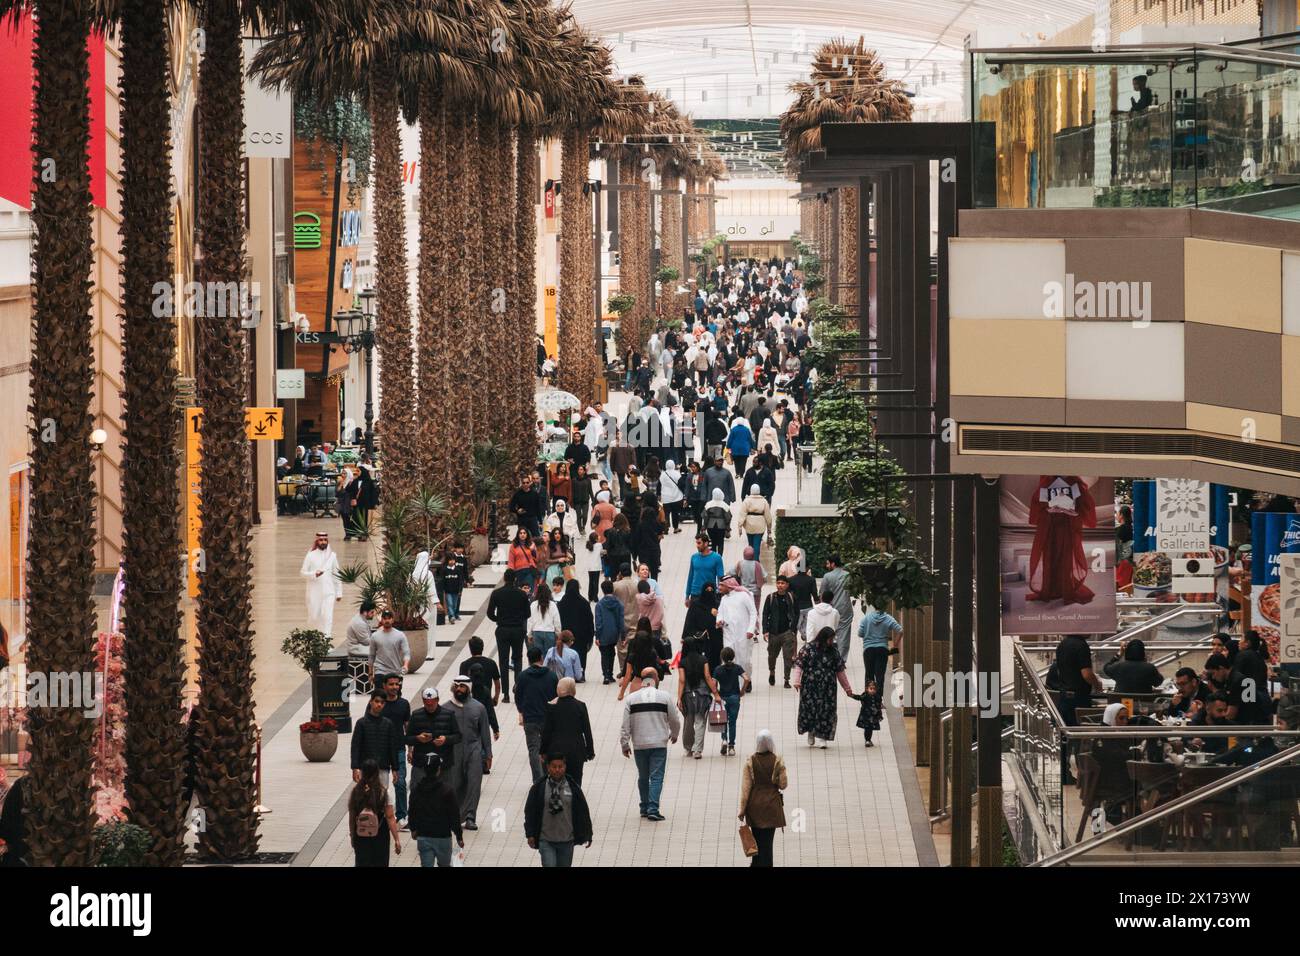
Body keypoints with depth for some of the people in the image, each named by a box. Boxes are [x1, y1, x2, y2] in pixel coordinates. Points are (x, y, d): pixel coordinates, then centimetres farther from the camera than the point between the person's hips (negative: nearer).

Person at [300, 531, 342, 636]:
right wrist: (314, 574, -18)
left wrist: (339, 593, 10)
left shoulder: (332, 555, 5)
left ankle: (327, 635, -17)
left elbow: (336, 575, 10)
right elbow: (303, 572, 1)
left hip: (328, 591, 0)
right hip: (314, 591, 0)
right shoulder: (311, 555, 0)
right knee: (314, 615, 5)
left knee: (328, 615, -12)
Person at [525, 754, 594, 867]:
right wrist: (530, 834, -2)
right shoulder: (538, 787, -4)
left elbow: (583, 811, 6)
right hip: (546, 840, -2)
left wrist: (586, 834, 9)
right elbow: (530, 812, 2)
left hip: (566, 841, 2)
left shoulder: (573, 787, -1)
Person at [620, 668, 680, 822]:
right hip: (659, 744, -2)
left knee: (643, 777, 15)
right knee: (656, 777, -2)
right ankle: (653, 810, -12)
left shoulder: (631, 698, -1)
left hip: (639, 745, 2)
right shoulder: (664, 697, -3)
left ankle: (644, 808, 22)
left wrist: (624, 744, 9)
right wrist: (674, 734, 27)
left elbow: (625, 725, -1)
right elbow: (674, 721, 7)